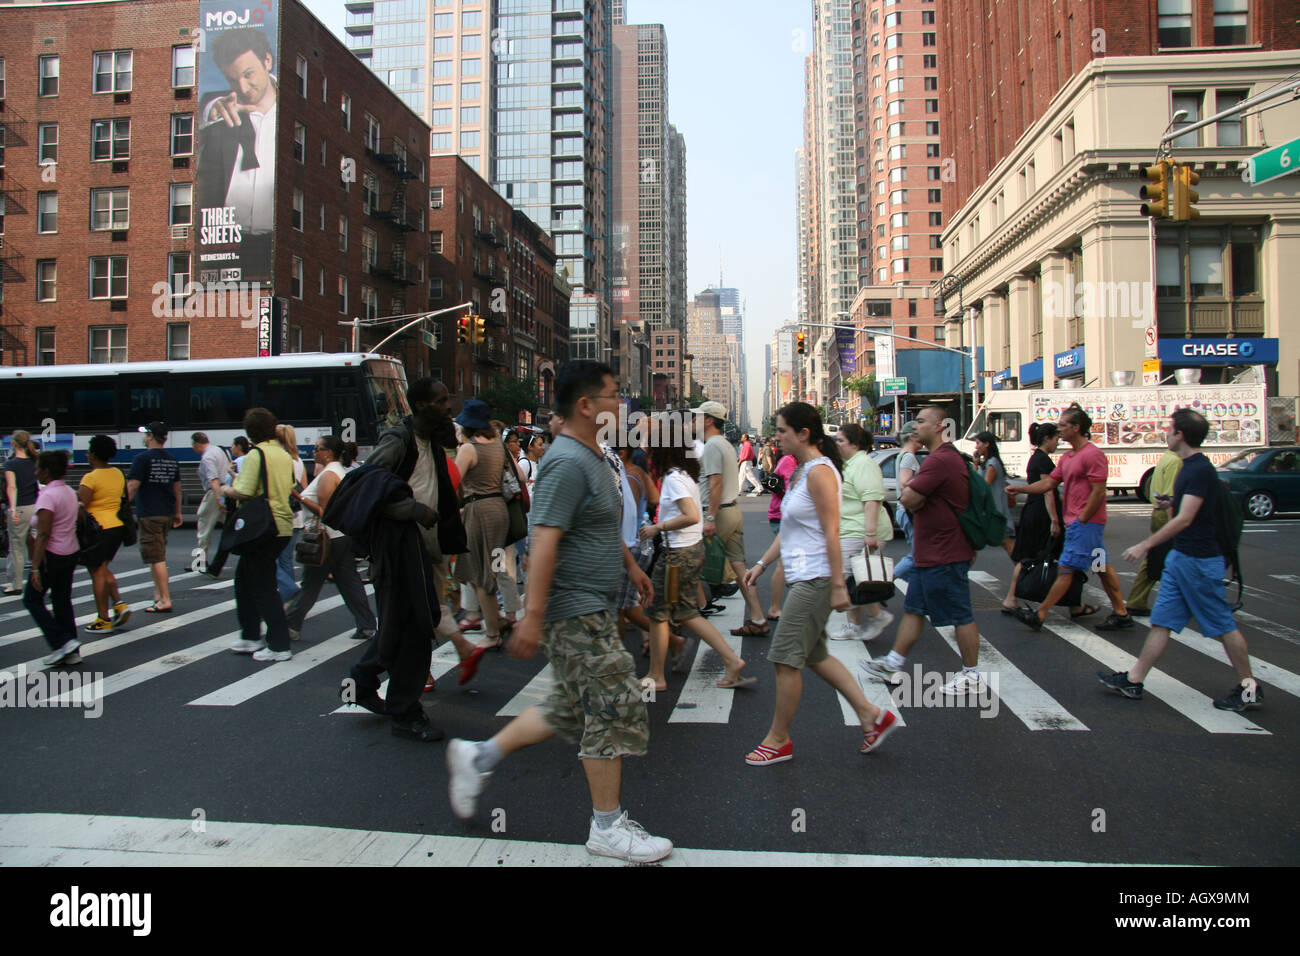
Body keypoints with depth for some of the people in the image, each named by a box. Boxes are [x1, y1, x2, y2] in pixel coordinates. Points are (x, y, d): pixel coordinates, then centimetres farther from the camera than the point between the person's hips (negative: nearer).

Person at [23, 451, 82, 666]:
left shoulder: (48, 496, -17)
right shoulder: (69, 492, 9)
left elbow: (43, 535, -20)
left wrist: (35, 568, -19)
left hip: (51, 555, -8)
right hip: (71, 553, 8)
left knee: (32, 599, 6)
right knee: (62, 601, 13)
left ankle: (61, 642, -2)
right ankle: (72, 652, 14)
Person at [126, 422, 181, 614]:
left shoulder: (143, 458, -10)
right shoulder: (172, 460, 11)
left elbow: (132, 487, -14)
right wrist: (177, 513, 24)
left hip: (149, 514, -7)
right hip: (167, 513, 7)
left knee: (156, 558, -6)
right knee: (158, 556, 19)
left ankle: (165, 600, -7)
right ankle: (159, 595, 23)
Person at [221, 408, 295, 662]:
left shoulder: (256, 454, -13)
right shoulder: (285, 455, 10)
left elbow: (244, 493, -21)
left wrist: (226, 490, 1)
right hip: (284, 525, 8)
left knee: (263, 587, 0)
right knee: (244, 577, 21)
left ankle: (279, 646, 4)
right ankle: (251, 637, 27)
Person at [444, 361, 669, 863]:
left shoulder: (592, 456, 13)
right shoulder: (567, 463, -20)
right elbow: (545, 540, -26)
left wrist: (630, 564, 31)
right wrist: (533, 615, -28)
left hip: (591, 609, 10)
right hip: (576, 613, -10)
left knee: (572, 709, 17)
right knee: (615, 711, -2)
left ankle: (479, 756, 29)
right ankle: (607, 827, 13)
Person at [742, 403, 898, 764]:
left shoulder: (819, 471, -16)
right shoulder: (802, 470, 14)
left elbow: (831, 533, -19)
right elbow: (788, 529, 19)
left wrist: (838, 586, -20)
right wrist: (761, 564, 17)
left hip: (815, 578, -10)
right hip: (803, 576, 10)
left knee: (785, 659, -3)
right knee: (814, 656, 16)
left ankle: (778, 740, 11)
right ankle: (872, 715, 24)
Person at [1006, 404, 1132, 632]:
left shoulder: (1092, 454, -15)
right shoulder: (1067, 457, 15)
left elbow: (1098, 492, -18)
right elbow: (1049, 483, 15)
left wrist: (1081, 520, -16)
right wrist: (1019, 489, 5)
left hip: (1086, 523, -10)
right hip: (1076, 522, 10)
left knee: (1066, 568, -5)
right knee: (1102, 567, 13)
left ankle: (1039, 615, -3)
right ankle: (1121, 613, 19)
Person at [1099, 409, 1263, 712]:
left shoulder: (1200, 470, -20)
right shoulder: (1189, 466, 10)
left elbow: (1184, 519, -24)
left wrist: (1145, 545, -23)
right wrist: (1172, 502, 32)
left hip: (1200, 560, -10)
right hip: (1181, 557, 10)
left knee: (1222, 625, 3)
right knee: (1161, 621, 9)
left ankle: (1249, 688, 18)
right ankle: (1133, 681, 11)